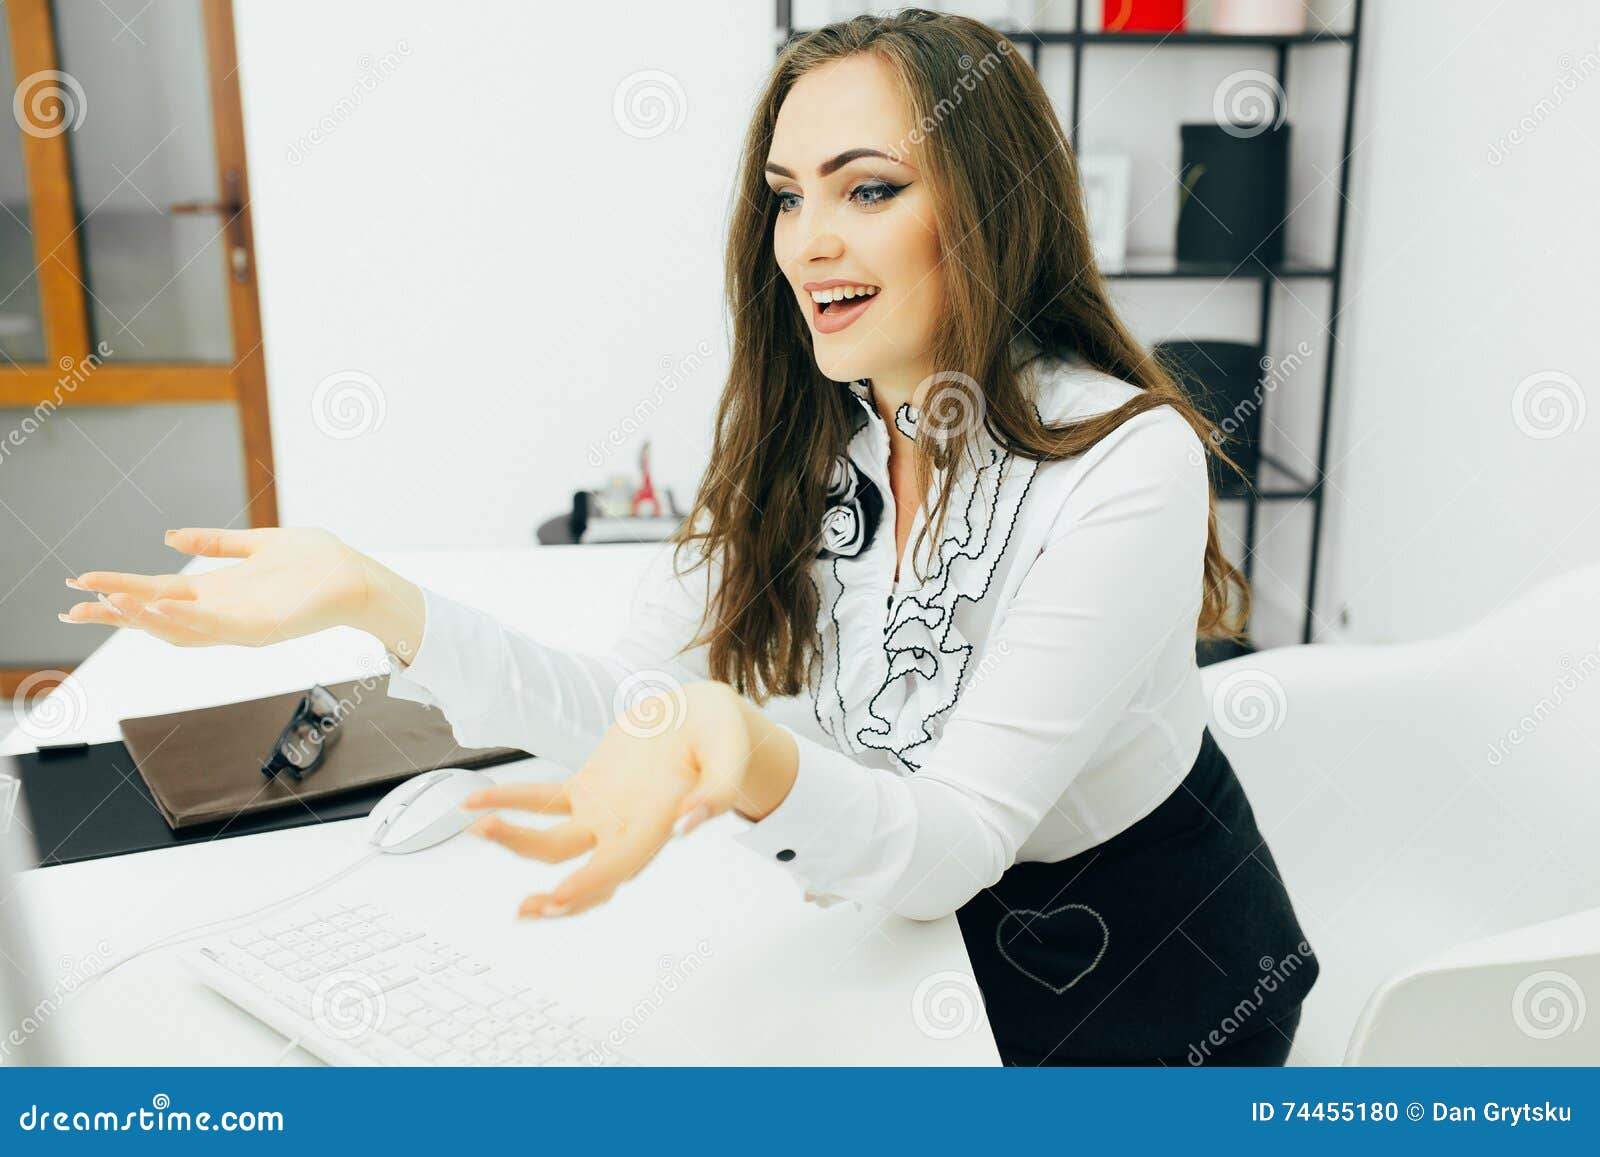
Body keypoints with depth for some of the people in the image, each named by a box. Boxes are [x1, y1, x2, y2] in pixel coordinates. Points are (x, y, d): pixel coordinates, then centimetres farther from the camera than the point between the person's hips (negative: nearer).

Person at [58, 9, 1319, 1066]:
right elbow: (632, 708, -9)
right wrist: (375, 602, -21)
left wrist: (754, 760, -49)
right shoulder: (801, 446, -6)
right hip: (933, 932, 4)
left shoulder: (1129, 462, -26)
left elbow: (949, 847, -29)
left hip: (1149, 967, -4)